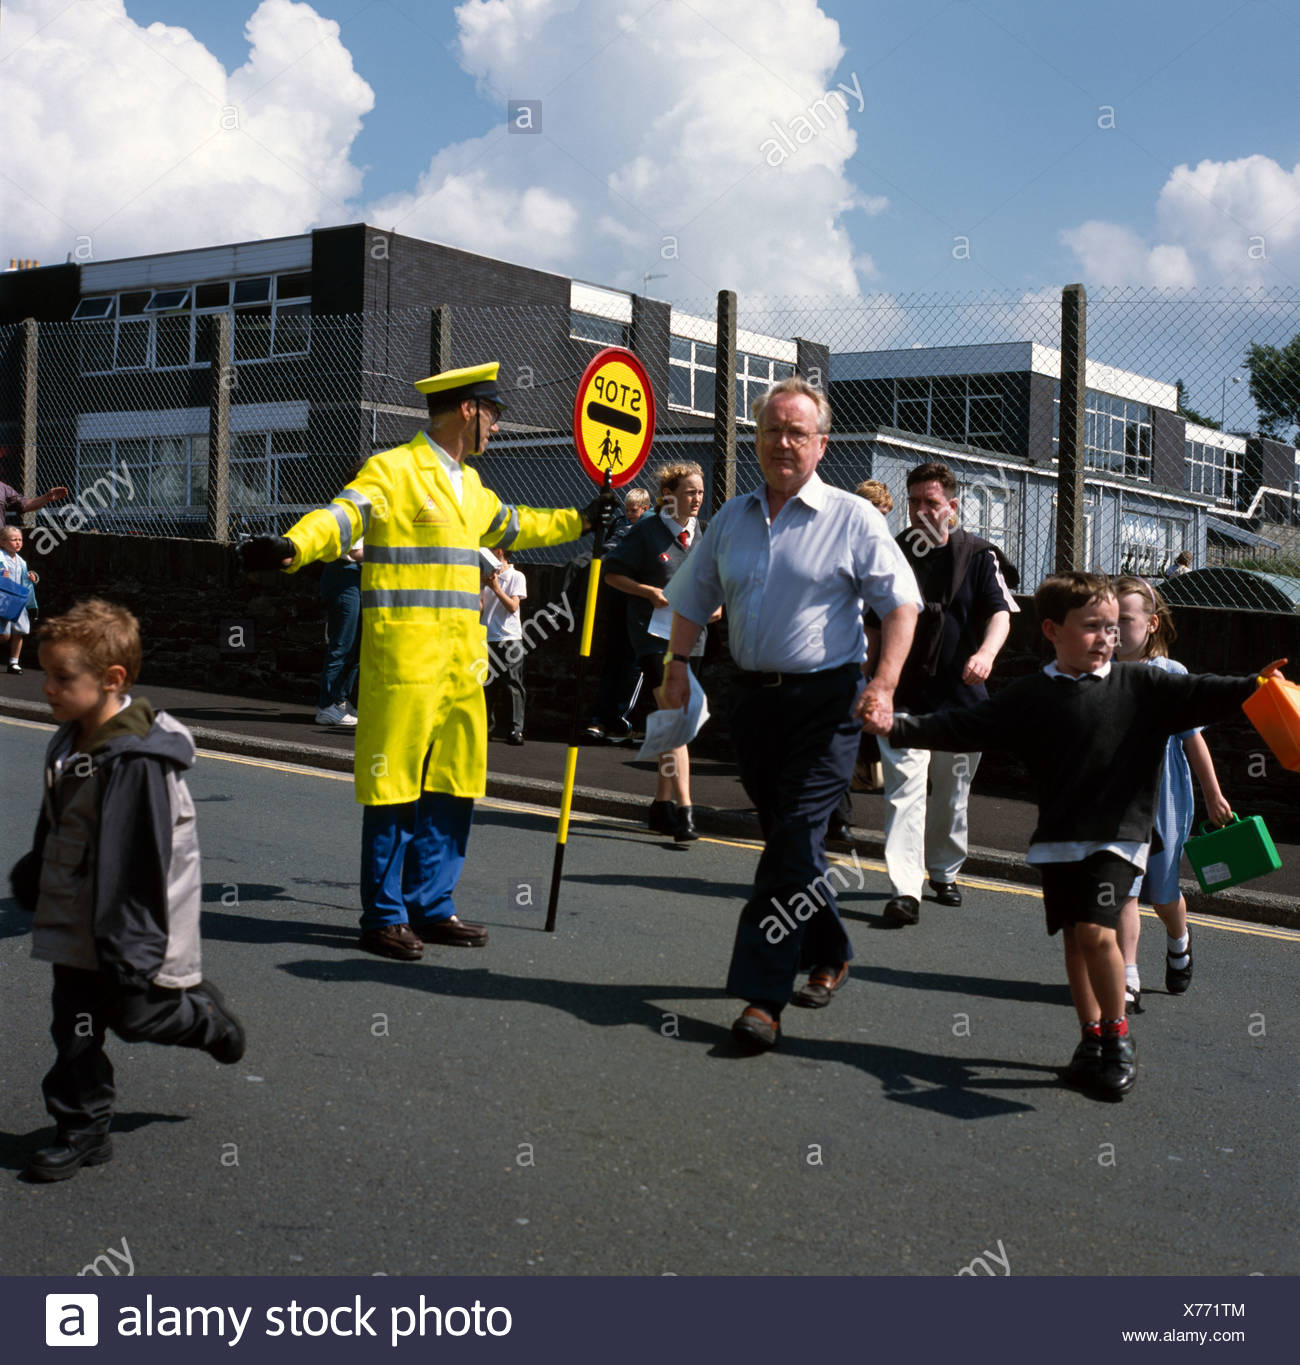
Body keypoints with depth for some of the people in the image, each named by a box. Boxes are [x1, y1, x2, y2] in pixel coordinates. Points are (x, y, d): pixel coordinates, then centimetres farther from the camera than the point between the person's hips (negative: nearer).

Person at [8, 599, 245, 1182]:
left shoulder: (136, 760, -24)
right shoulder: (70, 743, 4)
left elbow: (140, 862, -23)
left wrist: (131, 950, -22)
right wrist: (32, 878, 30)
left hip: (124, 929, -8)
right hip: (75, 923, 8)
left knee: (134, 1015, 5)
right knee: (75, 1029, 10)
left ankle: (205, 1016, 33)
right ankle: (81, 1130, 22)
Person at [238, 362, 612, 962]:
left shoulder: (470, 484, 20)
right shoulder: (393, 470, -7)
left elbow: (515, 526, 38)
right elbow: (342, 517, -24)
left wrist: (579, 519, 45)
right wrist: (291, 546, -43)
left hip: (461, 663, 9)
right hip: (404, 658, -9)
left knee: (452, 785, 12)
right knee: (394, 785, -3)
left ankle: (430, 906, 23)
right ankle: (384, 916, 7)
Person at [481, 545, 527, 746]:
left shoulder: (516, 577, -1)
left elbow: (513, 607, -10)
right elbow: (480, 607, 10)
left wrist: (496, 588, -19)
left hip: (510, 638, -5)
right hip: (488, 638, 5)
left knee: (512, 685, -8)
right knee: (488, 685, 7)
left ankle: (516, 729, -8)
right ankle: (492, 724, 17)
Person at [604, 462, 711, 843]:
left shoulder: (704, 533, 10)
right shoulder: (647, 531, -5)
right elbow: (613, 573, -1)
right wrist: (651, 592, -13)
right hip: (653, 634, -5)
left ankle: (662, 805, 20)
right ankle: (684, 809, -19)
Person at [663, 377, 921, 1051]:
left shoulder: (852, 518, -4)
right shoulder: (732, 517, 11)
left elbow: (901, 603, -6)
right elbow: (693, 598, 19)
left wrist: (884, 683, -17)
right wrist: (677, 663, 6)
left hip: (825, 700, -5)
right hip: (754, 697, 6)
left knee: (793, 845, -12)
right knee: (786, 839, 15)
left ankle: (763, 996, -12)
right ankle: (828, 957, 33)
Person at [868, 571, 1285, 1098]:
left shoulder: (1142, 687, 0)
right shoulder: (1031, 696, 4)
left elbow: (1199, 696, -9)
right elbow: (966, 726, 2)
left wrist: (1254, 687, -27)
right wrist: (900, 728, -5)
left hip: (1117, 835, -3)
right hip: (1058, 837, 3)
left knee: (1095, 930, -17)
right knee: (1074, 937, 10)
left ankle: (1118, 1036, 2)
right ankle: (1092, 1037, 25)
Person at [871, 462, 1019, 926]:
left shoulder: (978, 555, 1)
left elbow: (1000, 612, -9)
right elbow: (873, 623, 13)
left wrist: (986, 652, -29)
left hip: (960, 695, 0)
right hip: (903, 695, 0)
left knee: (953, 792, 12)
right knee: (904, 787, -11)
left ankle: (944, 871, 31)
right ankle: (904, 890, -14)